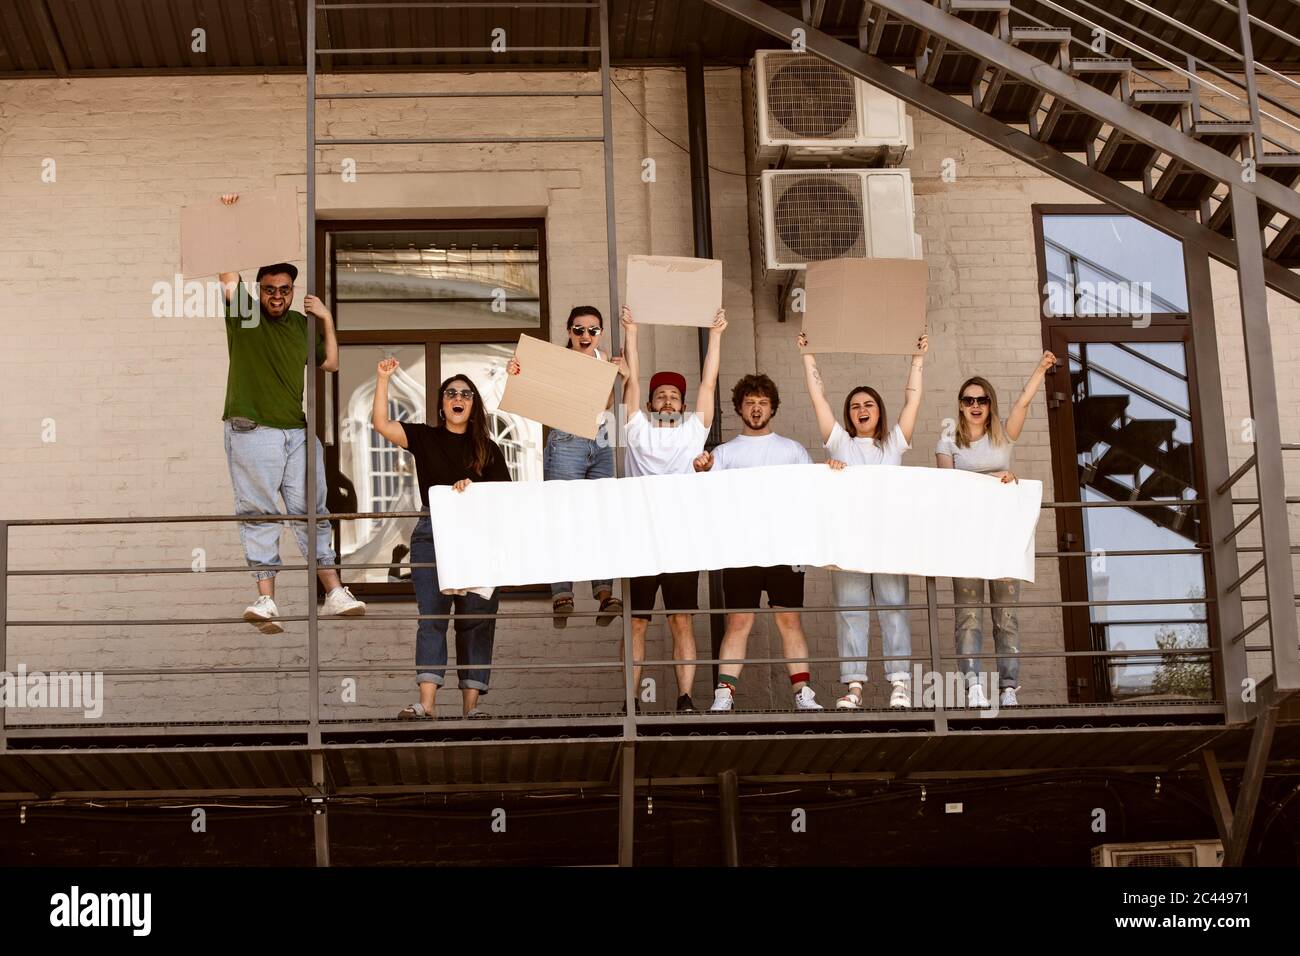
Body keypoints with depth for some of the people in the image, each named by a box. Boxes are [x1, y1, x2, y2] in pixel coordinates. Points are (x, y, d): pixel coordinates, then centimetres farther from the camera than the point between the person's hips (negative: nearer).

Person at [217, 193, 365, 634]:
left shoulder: (302, 325, 16)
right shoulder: (242, 315, 3)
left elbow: (331, 362, 23)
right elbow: (228, 270, -8)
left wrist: (327, 320, 12)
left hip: (297, 431, 4)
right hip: (251, 431, -4)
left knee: (311, 512, 6)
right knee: (259, 515, -5)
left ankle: (334, 593, 8)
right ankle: (265, 600, -8)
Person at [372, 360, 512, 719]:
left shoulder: (487, 449, 13)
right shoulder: (425, 438, 10)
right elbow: (381, 424, -2)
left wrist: (473, 488, -10)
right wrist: (383, 380, -8)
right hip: (432, 535, -1)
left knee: (476, 619, -2)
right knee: (432, 615, -10)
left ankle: (471, 703, -2)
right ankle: (426, 702, -18)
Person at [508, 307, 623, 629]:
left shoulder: (601, 359, 13)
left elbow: (607, 403, 10)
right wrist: (515, 374, -26)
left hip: (601, 445, 6)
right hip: (567, 443, -6)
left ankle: (604, 591, -1)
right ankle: (562, 595, -14)